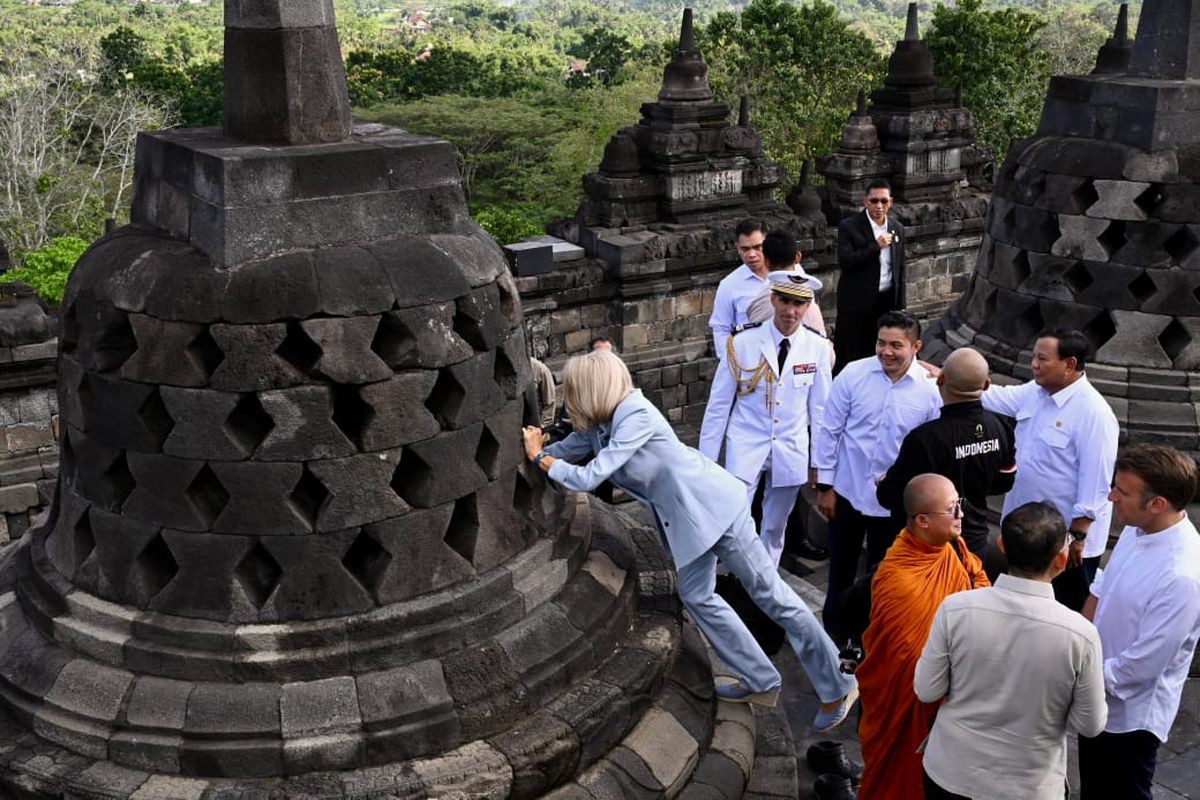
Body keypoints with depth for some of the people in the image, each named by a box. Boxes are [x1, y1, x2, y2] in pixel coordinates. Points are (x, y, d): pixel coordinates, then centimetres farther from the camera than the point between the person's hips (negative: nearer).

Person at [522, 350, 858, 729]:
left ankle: (838, 686, 8)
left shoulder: (636, 416, -26)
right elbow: (565, 450, 16)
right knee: (696, 596, 14)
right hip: (683, 517, 10)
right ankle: (761, 681, 24)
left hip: (711, 506, -10)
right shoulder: (596, 424, 1)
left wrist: (540, 459, -13)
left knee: (769, 593, -3)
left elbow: (588, 478, -26)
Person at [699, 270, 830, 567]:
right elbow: (719, 404, -5)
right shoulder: (742, 343, -10)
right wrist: (706, 460, -4)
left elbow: (819, 409, 3)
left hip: (791, 452, 2)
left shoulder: (817, 348, -5)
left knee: (775, 527, 15)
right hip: (746, 445, -2)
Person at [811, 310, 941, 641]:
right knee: (841, 566, 18)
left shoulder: (930, 389, -12)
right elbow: (829, 430, -4)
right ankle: (835, 630, 39)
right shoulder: (853, 374, -11)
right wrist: (824, 486, -3)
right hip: (848, 490, 1)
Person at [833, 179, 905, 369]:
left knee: (874, 352, 12)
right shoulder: (849, 226, -8)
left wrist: (900, 307, 12)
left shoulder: (897, 228, 7)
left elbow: (900, 270, 13)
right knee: (848, 354, 1)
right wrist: (876, 246, -22)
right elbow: (844, 261, -19)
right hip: (856, 302, -5)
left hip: (887, 301, 5)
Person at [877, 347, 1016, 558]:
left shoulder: (924, 439, -29)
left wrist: (882, 485, 2)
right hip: (975, 542, 6)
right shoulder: (997, 427, -8)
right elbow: (1004, 482, 8)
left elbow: (890, 497, -21)